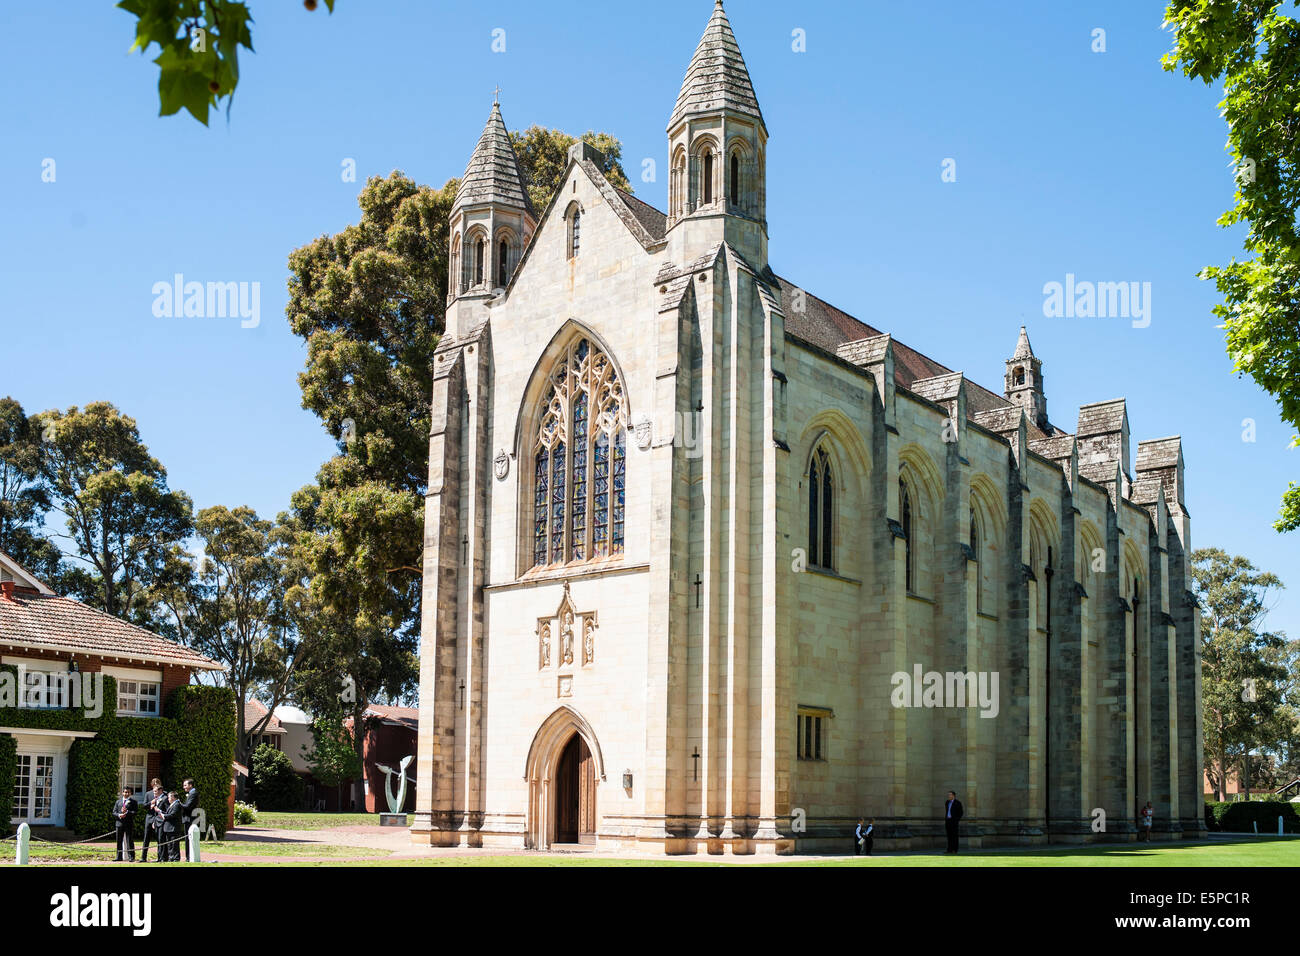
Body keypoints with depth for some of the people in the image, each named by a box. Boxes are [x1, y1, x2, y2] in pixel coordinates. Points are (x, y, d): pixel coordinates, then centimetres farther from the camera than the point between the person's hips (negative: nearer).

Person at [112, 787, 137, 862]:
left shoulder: (133, 802, 5)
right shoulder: (118, 802, 15)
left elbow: (135, 812, -4)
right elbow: (114, 812, 10)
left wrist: (127, 812, -17)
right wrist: (119, 815, -10)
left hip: (129, 824, -4)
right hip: (119, 823, 4)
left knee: (130, 841, -3)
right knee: (119, 841, 8)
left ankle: (131, 857, 0)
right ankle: (119, 857, 16)